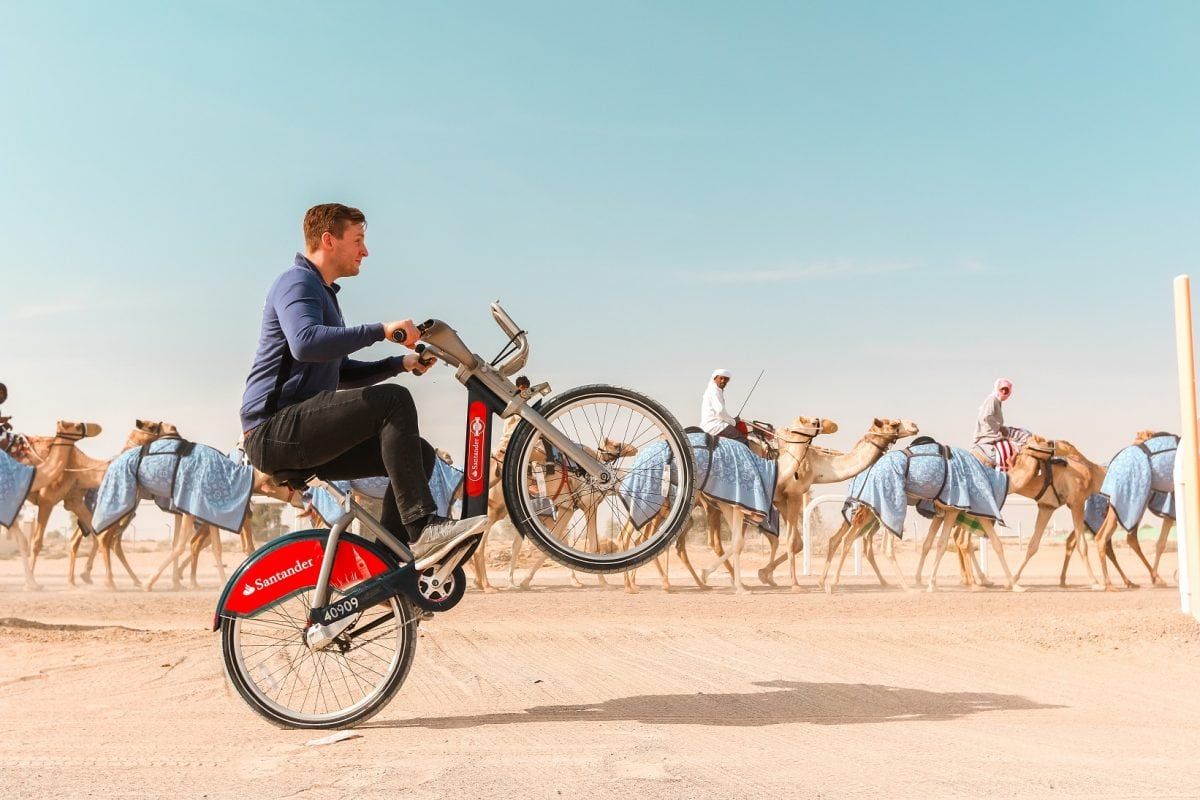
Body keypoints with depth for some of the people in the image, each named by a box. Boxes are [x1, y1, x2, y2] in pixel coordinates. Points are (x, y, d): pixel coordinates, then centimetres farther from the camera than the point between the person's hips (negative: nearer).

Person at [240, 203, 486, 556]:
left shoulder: (323, 292, 25)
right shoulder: (297, 282, -7)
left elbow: (342, 375, 27)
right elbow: (305, 343, -29)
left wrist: (402, 363, 14)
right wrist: (381, 330, -28)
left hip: (304, 432, 10)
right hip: (275, 427, -10)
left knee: (420, 453, 1)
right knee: (393, 400, -26)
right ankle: (423, 526, -28)